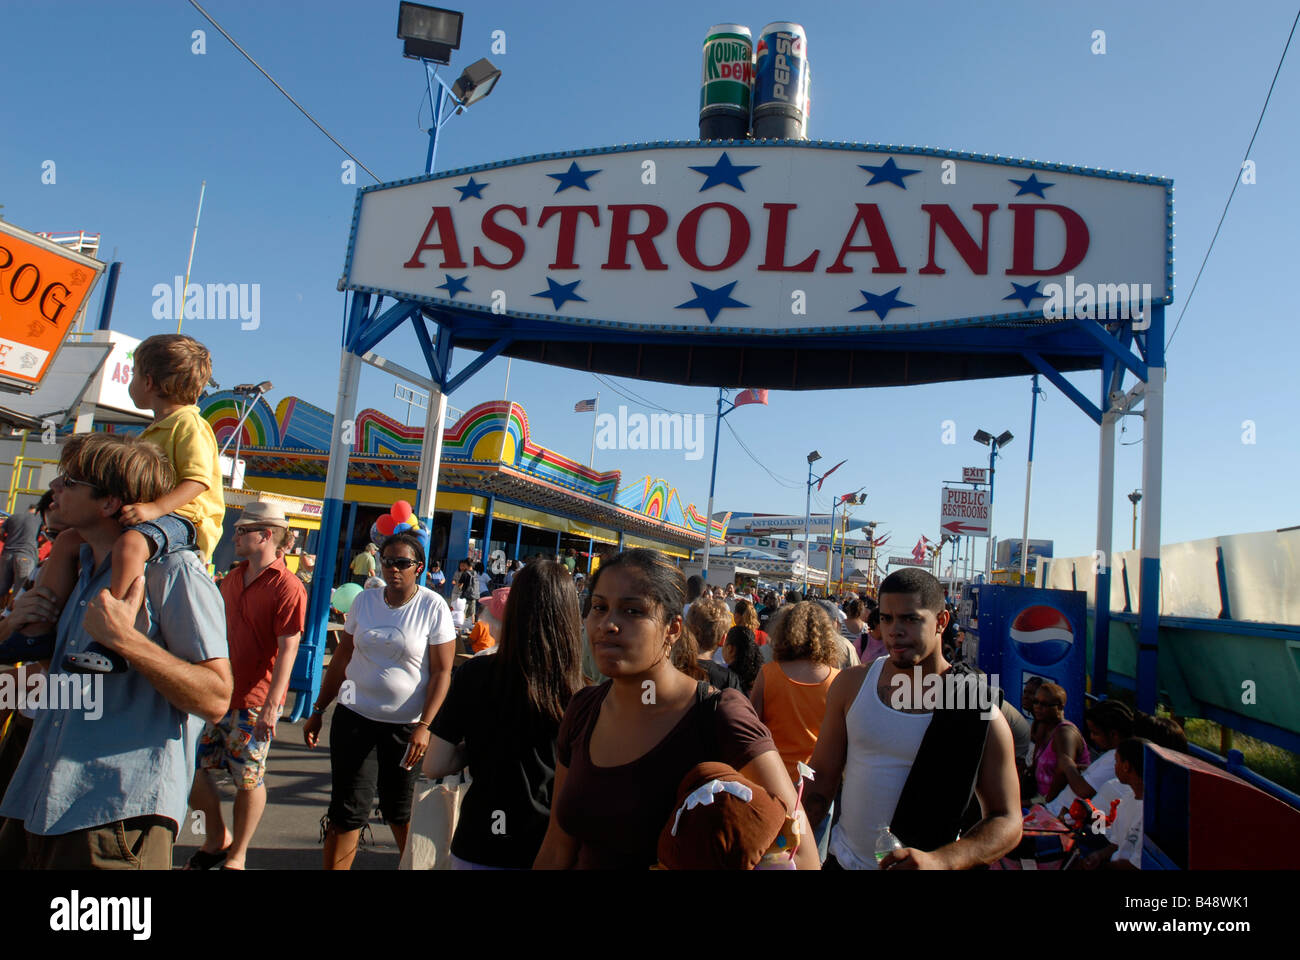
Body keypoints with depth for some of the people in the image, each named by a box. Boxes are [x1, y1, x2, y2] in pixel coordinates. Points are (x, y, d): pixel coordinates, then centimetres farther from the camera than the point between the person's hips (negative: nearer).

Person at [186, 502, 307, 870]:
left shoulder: (288, 587, -15)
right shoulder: (232, 579, 11)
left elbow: (287, 649, -18)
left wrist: (272, 705, -22)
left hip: (253, 702, -7)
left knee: (248, 779, 6)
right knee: (191, 768, 10)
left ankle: (236, 855, 25)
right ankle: (216, 839, 33)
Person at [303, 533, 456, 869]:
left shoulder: (433, 607, -8)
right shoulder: (365, 600, 2)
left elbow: (442, 672, -10)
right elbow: (342, 657, 10)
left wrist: (424, 726, -17)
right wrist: (318, 711, 10)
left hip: (406, 725, -2)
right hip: (354, 716, 3)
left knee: (399, 809, 12)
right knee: (347, 810, 2)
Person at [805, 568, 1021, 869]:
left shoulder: (979, 712, -12)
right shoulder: (851, 684, -4)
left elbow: (1007, 822, -9)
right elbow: (823, 778, 0)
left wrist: (938, 861, -23)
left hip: (929, 865, -2)